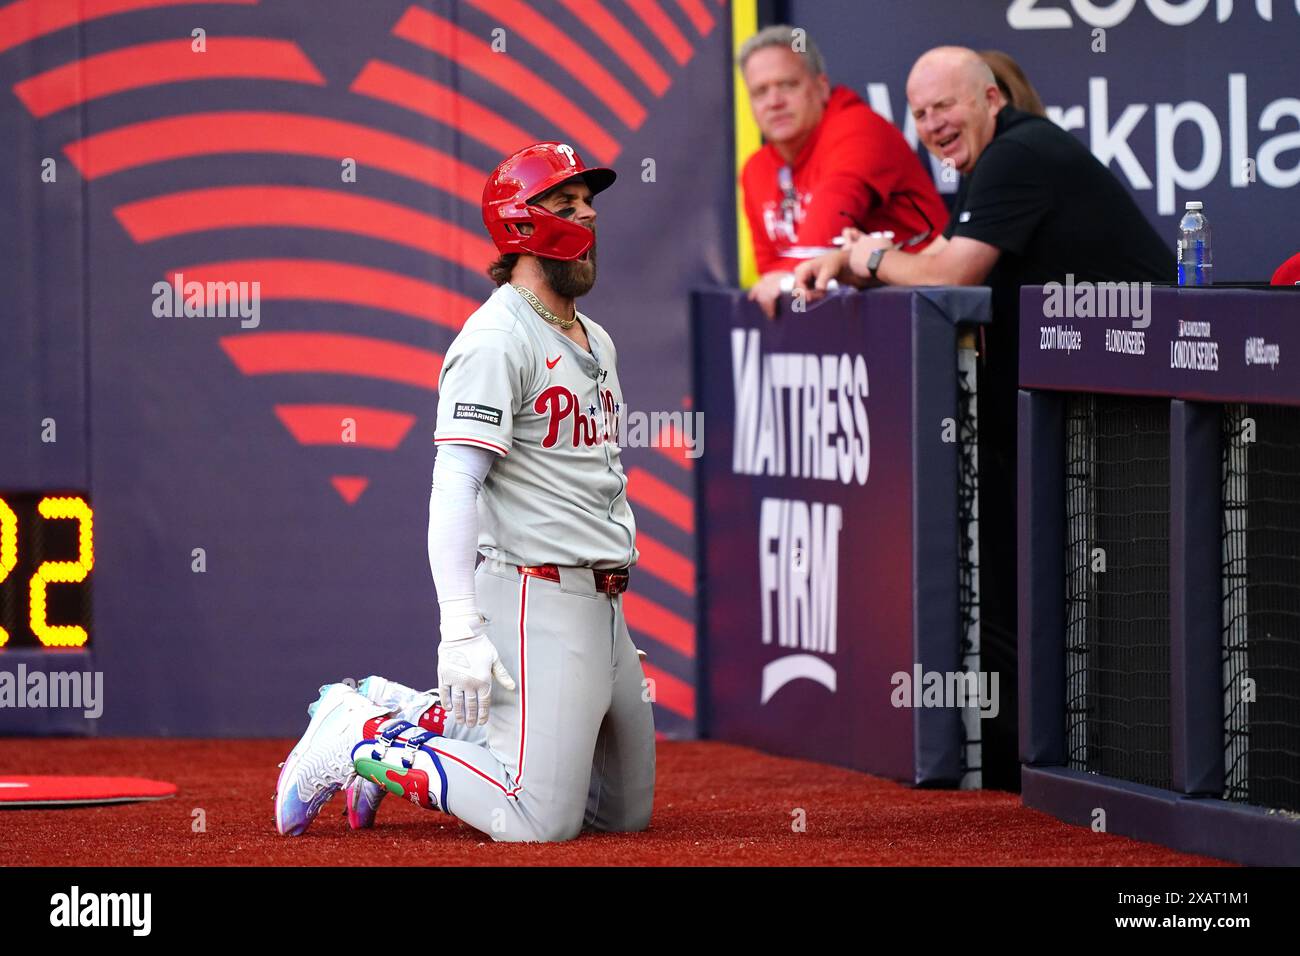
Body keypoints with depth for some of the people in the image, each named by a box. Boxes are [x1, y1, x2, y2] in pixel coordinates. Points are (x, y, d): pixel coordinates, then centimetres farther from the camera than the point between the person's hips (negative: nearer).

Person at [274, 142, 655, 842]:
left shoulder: (596, 343, 17)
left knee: (626, 809, 13)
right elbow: (454, 486, -20)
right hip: (535, 596, -9)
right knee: (540, 819, -19)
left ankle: (412, 719, 20)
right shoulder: (497, 338, -12)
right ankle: (360, 739, 0)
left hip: (602, 605, 9)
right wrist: (460, 632, -28)